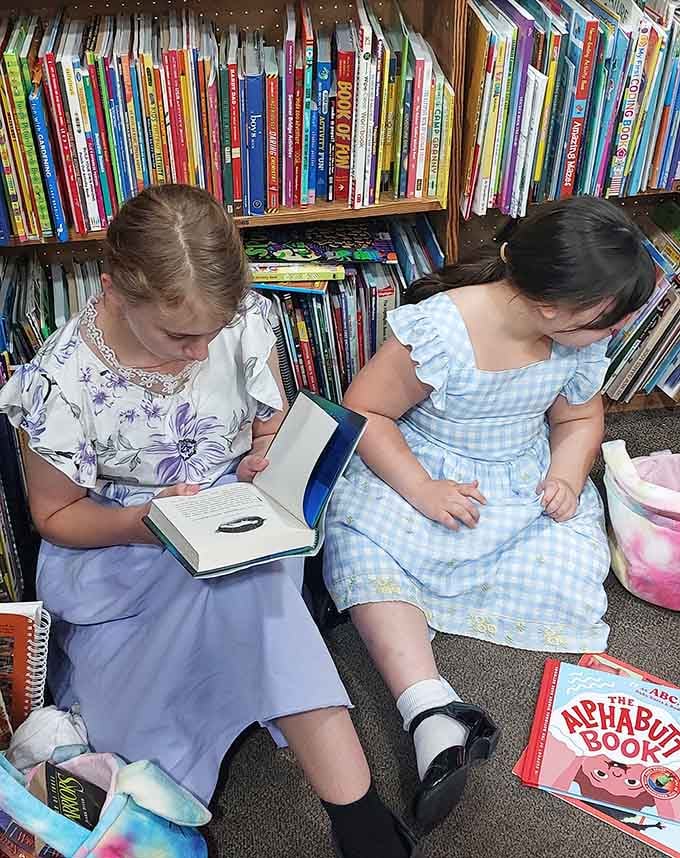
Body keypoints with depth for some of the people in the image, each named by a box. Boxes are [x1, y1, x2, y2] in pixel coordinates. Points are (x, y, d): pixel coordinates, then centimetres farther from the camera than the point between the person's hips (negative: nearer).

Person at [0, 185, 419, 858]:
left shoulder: (243, 321, -11)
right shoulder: (62, 380, -18)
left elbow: (274, 427, 6)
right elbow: (55, 515, -5)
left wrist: (264, 462, -17)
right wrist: (140, 523, -24)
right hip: (118, 549, -2)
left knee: (242, 597, -33)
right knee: (246, 587, -34)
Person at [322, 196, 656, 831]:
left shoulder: (582, 339, -9)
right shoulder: (439, 330, -27)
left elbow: (578, 418, 9)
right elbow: (364, 412, -18)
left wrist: (566, 477, -11)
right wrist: (422, 490, -27)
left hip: (525, 480, 4)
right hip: (421, 465, -4)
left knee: (571, 576, -20)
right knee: (359, 541, -31)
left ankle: (392, 606, -12)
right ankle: (434, 717, -36)